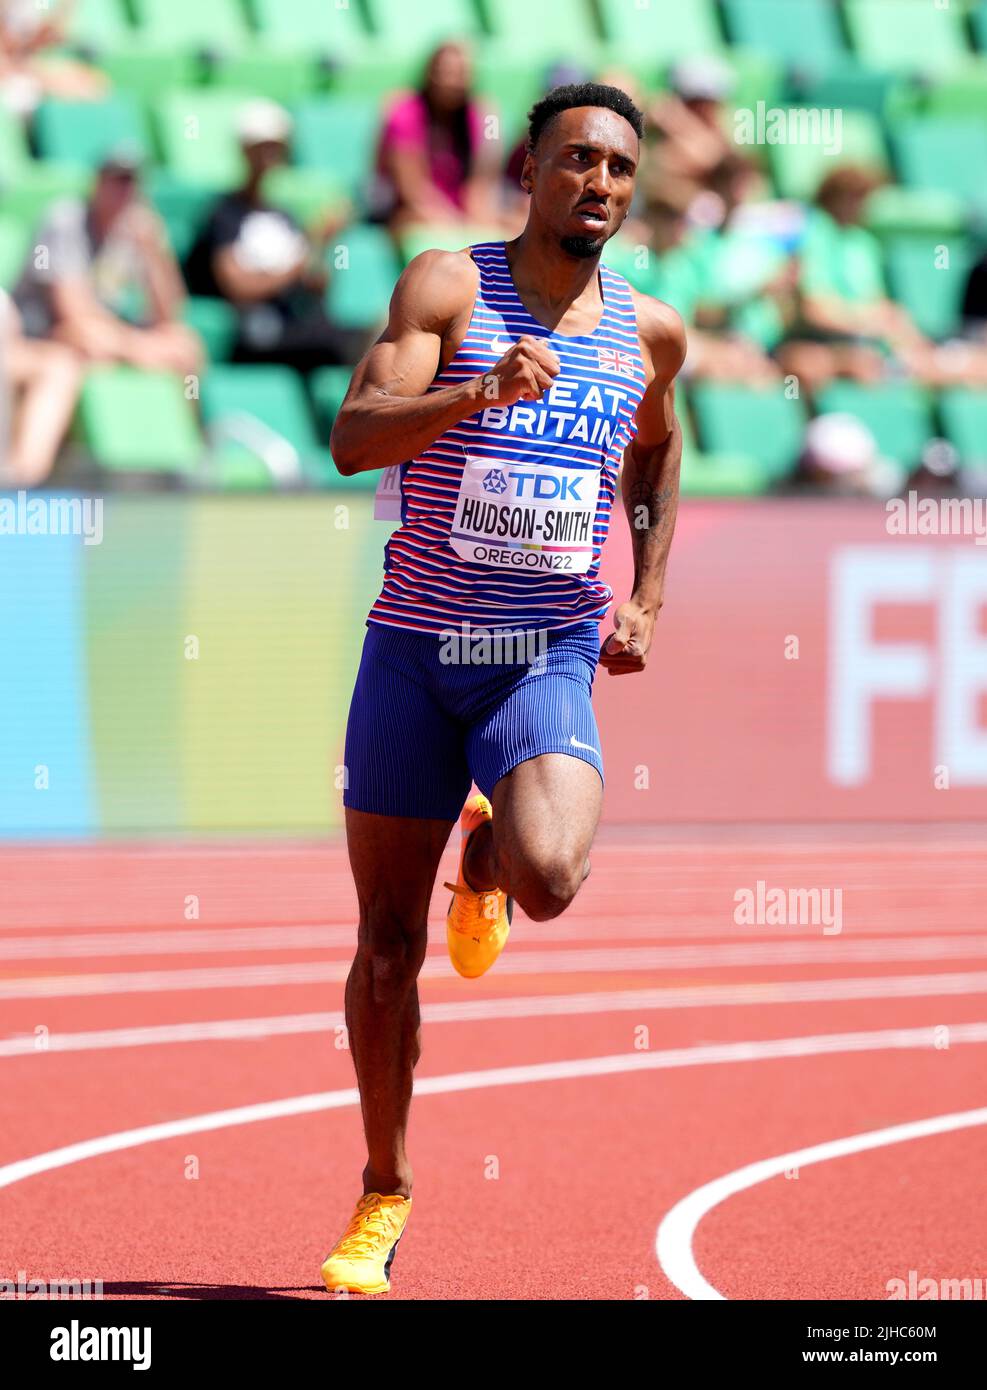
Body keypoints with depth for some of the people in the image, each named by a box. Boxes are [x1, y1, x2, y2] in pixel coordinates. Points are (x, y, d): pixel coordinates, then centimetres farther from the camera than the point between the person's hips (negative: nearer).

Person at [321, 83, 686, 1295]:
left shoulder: (651, 332, 6)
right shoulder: (449, 287, -5)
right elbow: (353, 438, -19)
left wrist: (646, 600, 16)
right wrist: (481, 392, -35)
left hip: (549, 659, 1)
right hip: (416, 648, -1)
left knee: (550, 880, -26)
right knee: (387, 945, 5)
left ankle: (485, 855, 13)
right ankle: (383, 1196, 23)